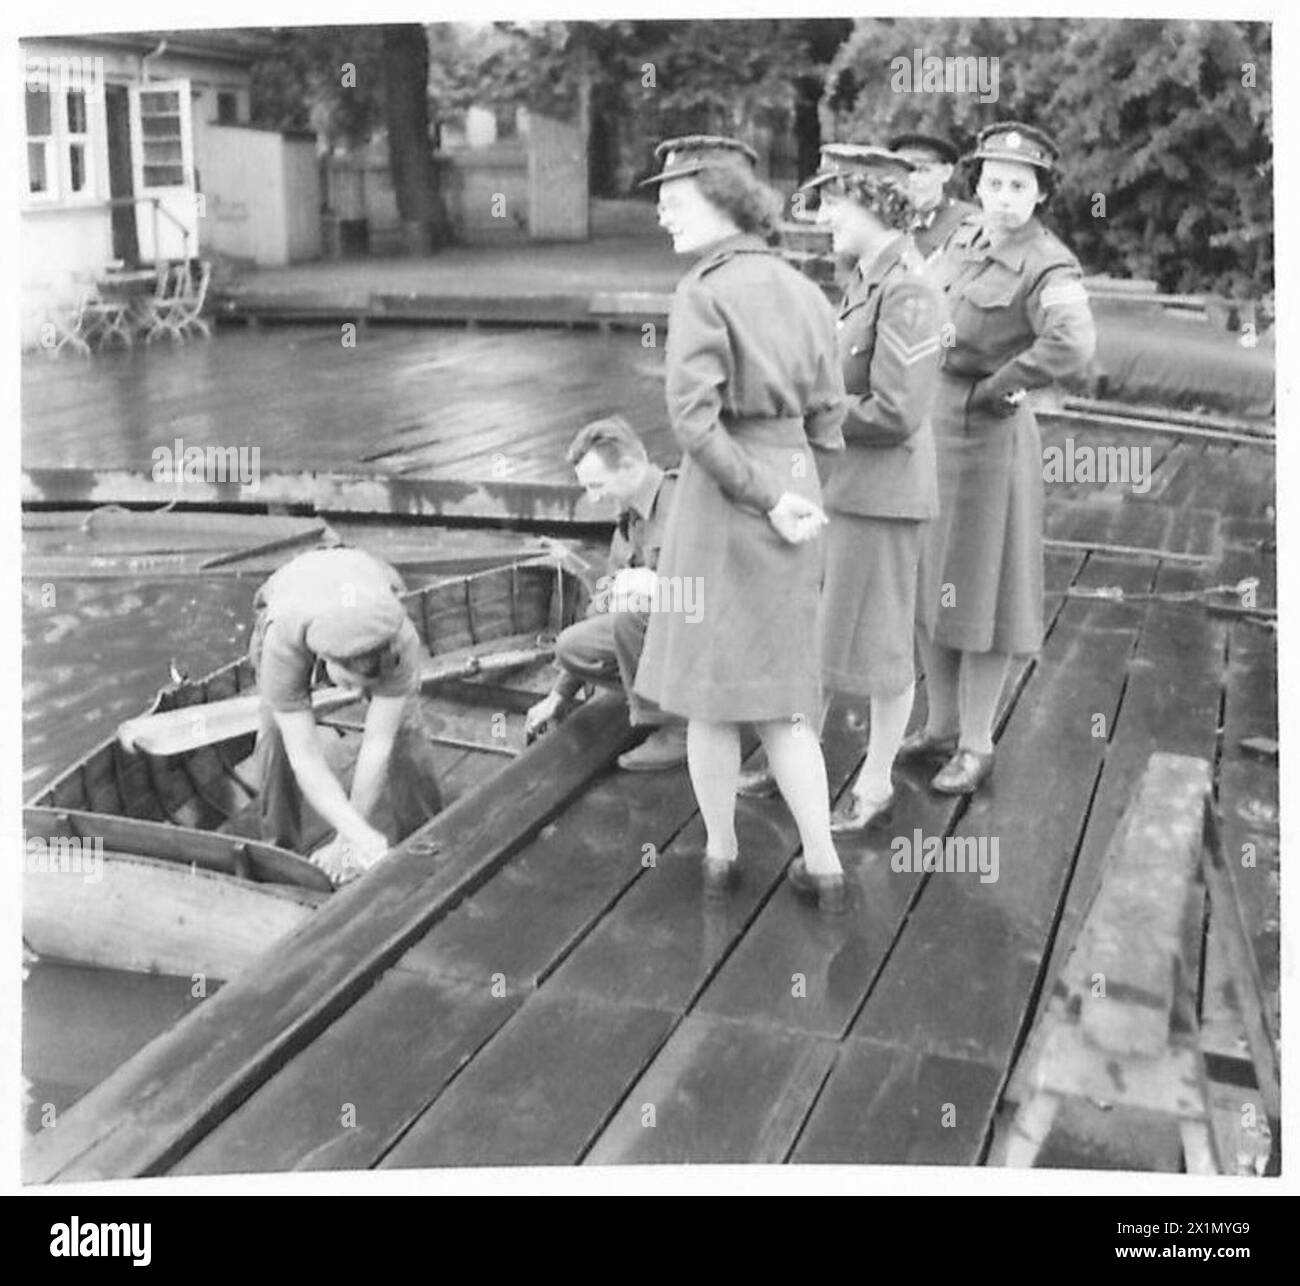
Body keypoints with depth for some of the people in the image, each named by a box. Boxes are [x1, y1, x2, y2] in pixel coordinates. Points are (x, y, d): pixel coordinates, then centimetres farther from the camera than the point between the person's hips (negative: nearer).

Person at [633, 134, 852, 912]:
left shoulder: (705, 292, -12)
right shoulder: (804, 291, 7)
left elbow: (696, 419, -21)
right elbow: (828, 417, 8)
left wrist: (764, 498, -14)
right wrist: (796, 498, 11)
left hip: (725, 494, -6)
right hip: (798, 484, 6)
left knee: (709, 682, 11)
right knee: (781, 693, 15)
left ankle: (721, 852, 24)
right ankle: (824, 867, 14)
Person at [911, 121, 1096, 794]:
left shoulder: (1048, 267, -16)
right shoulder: (966, 239, 7)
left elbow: (1071, 345, -36)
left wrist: (992, 391, -24)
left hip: (986, 437, -8)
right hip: (928, 432, 8)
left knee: (977, 590, 2)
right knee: (928, 584, 14)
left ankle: (976, 746, 16)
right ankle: (942, 726, 29)